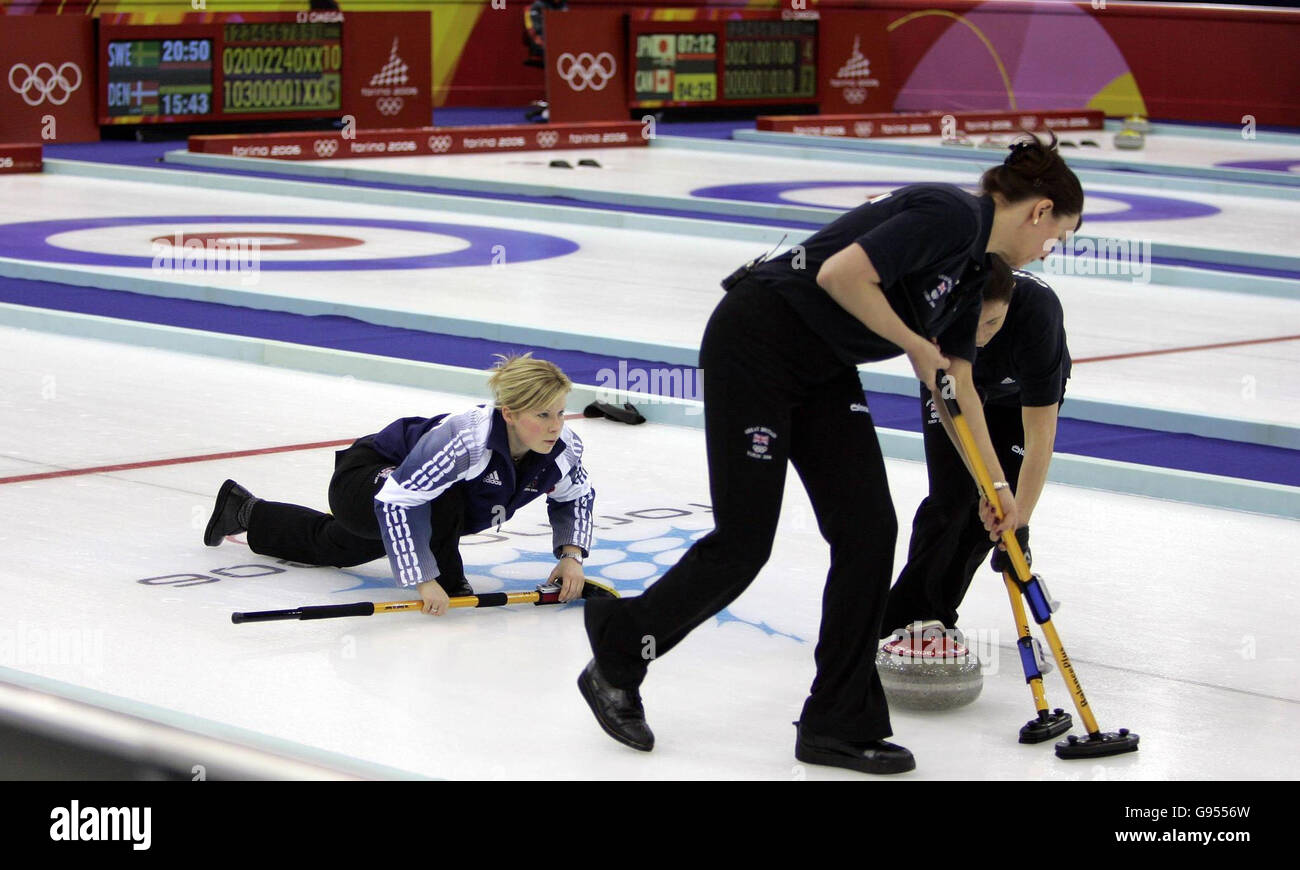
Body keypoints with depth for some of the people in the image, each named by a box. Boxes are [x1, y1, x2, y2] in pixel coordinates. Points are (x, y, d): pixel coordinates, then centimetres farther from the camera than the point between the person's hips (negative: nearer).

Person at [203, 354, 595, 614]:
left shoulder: (564, 446, -26)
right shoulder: (465, 438, -46)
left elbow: (577, 497, -2)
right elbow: (393, 502, -45)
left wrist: (571, 554, -18)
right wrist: (424, 579, -47)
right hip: (361, 482, -7)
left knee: (332, 545, 32)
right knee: (443, 497, -40)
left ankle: (244, 511, 57)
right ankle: (447, 579, -13)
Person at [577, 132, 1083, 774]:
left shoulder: (974, 269, 11)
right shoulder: (949, 217, -18)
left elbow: (956, 385, 20)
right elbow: (840, 273, -28)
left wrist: (996, 484, 22)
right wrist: (913, 343, -16)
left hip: (822, 368, 9)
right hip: (756, 341, -9)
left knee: (868, 532, 0)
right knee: (743, 543, -3)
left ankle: (839, 723, 7)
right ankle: (614, 663, 18)